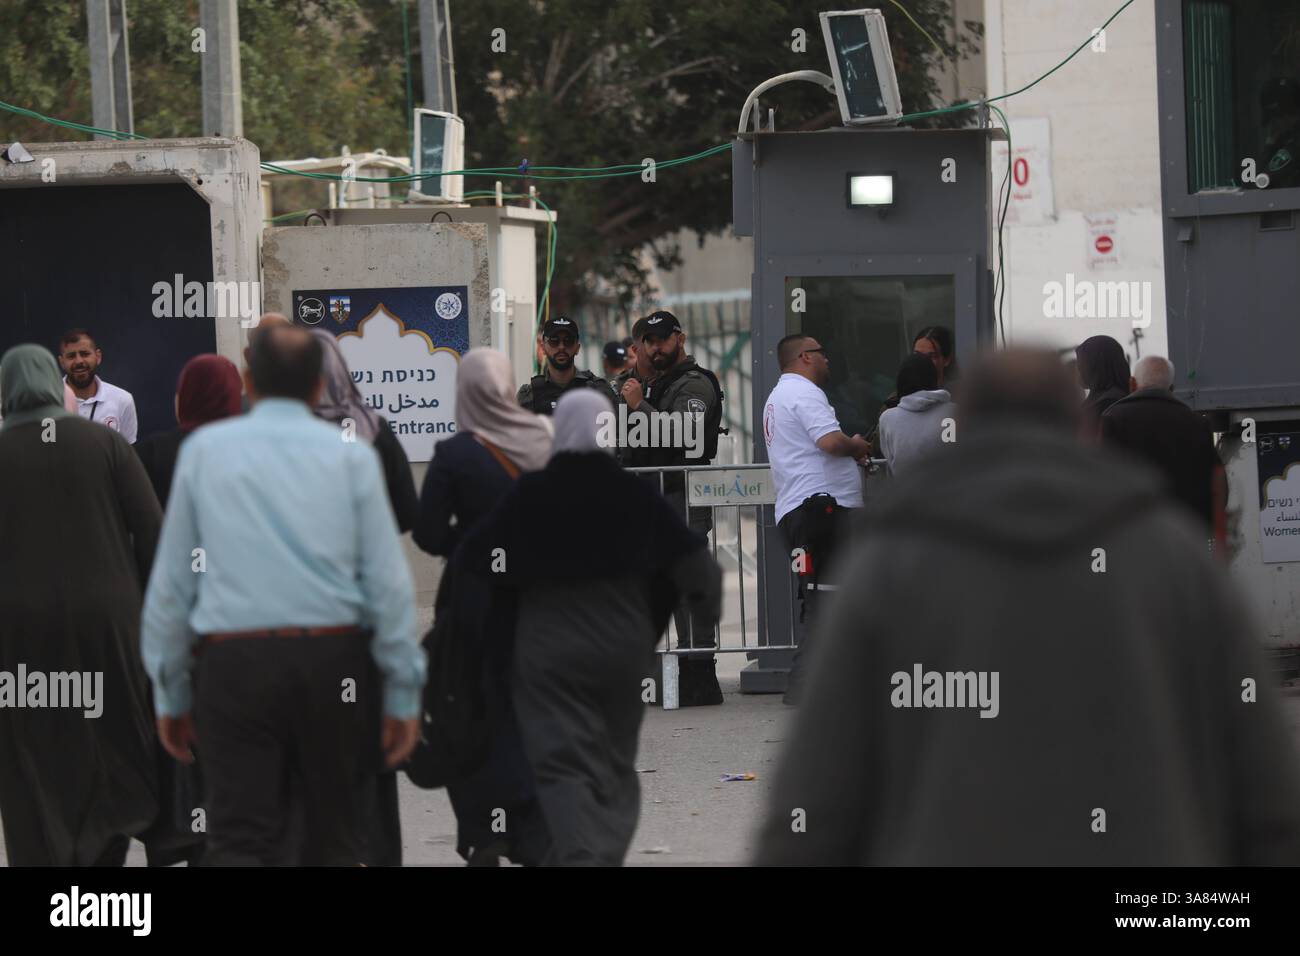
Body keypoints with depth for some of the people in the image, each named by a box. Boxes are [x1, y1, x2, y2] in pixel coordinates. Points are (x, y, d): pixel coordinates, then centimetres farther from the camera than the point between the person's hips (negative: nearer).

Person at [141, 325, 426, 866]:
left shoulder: (205, 450, 7)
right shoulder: (351, 456, 5)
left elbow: (171, 581, 8)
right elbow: (390, 582, 1)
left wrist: (170, 692, 15)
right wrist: (404, 694, 5)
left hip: (236, 664, -1)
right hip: (336, 661, 1)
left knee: (241, 842, -4)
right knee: (338, 841, 11)